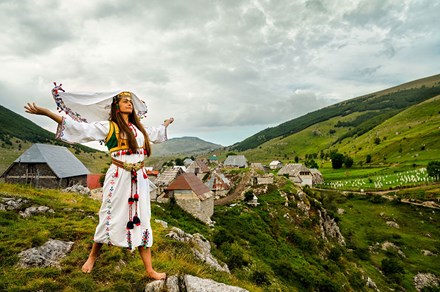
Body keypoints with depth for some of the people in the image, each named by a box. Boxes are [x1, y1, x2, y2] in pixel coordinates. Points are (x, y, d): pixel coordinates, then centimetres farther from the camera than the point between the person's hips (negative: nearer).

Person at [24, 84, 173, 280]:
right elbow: (79, 127, -10)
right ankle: (92, 256, 36)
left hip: (139, 179, 5)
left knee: (142, 221, 6)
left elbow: (155, 133, 35)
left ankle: (149, 270, 14)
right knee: (110, 219, 7)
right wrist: (45, 112, -14)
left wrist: (166, 124, 51)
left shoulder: (139, 128, 15)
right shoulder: (108, 127, -1)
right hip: (118, 178, -4)